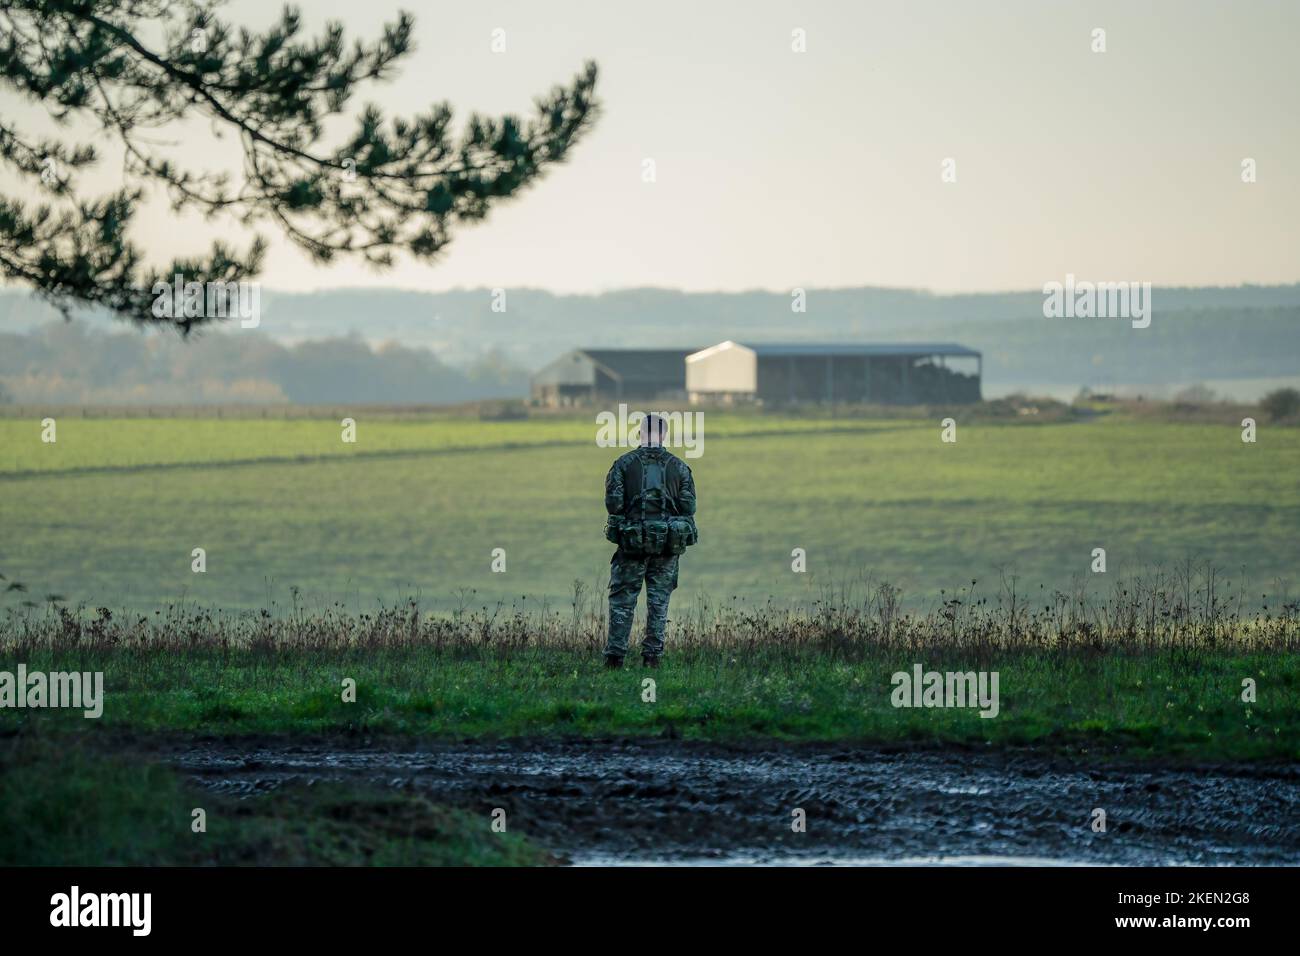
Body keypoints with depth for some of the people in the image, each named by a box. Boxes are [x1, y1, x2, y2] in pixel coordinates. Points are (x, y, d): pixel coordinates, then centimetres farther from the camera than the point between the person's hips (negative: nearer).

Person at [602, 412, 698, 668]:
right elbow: (688, 506, -1)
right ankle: (652, 655, 3)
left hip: (632, 541, -1)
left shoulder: (624, 464, -1)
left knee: (622, 599, 4)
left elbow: (613, 503, -7)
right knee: (659, 601, 7)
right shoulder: (679, 467, 4)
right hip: (667, 543, 1)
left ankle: (615, 655, -2)